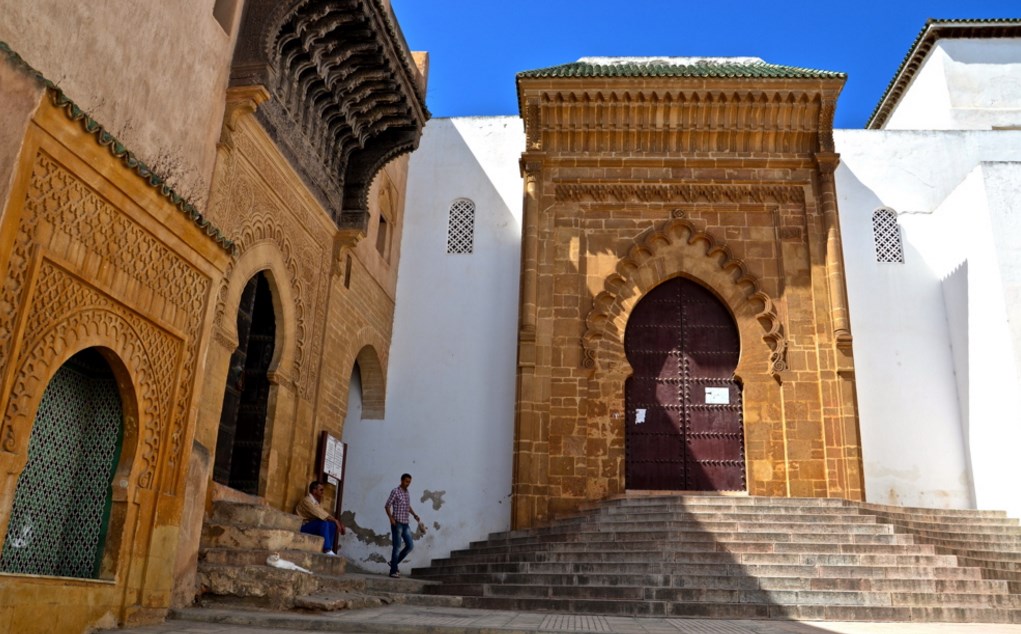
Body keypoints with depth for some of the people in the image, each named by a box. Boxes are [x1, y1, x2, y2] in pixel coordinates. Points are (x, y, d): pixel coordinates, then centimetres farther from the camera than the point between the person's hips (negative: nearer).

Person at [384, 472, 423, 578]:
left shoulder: (407, 492, 14)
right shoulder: (395, 491, -8)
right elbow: (387, 506, -11)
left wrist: (415, 515, 13)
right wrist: (391, 518, -24)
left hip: (405, 524, 7)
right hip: (397, 523, -7)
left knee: (410, 545, 3)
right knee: (397, 547, -5)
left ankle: (394, 562, 18)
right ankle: (393, 571, 4)